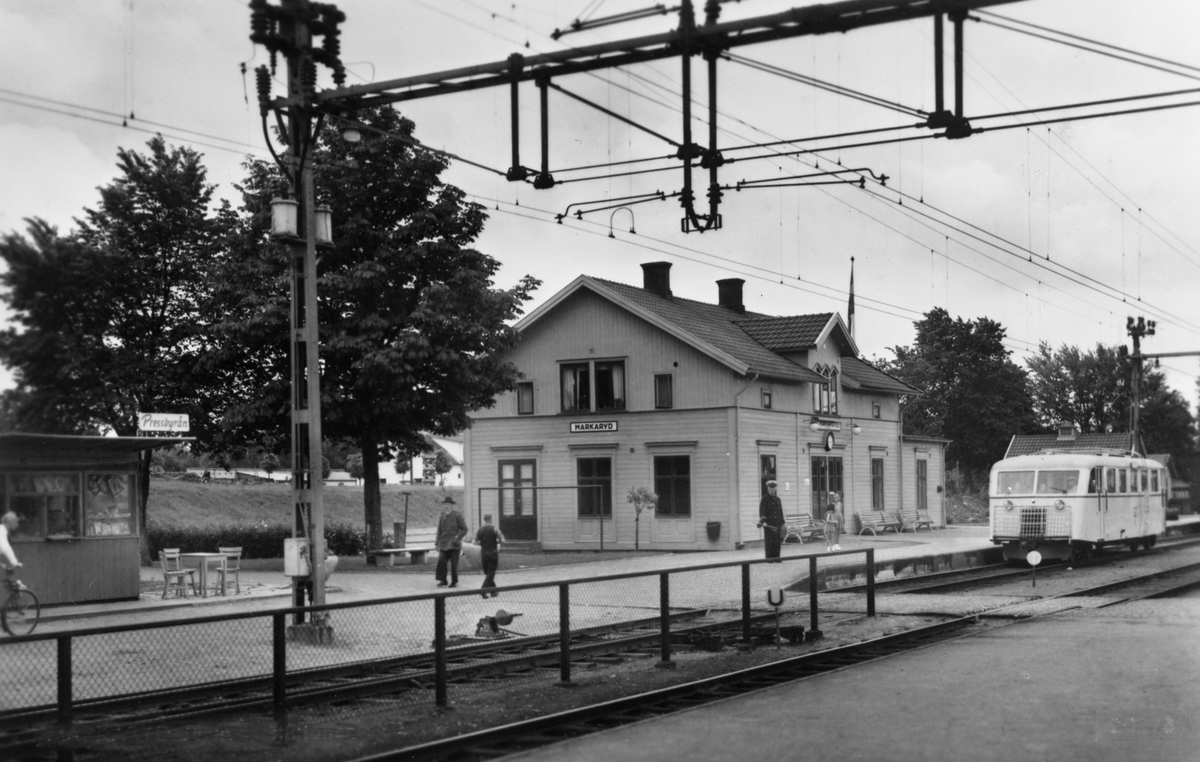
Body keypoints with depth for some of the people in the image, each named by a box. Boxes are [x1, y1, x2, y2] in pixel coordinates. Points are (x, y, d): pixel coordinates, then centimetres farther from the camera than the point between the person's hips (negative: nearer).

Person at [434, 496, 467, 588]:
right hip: (444, 543, 4)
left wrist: (457, 538, -12)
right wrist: (438, 543, 12)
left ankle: (454, 582, 8)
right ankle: (442, 580, -10)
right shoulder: (441, 517, 16)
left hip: (454, 543, -4)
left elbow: (464, 529, 0)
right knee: (441, 561, -14)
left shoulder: (457, 515, 1)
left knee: (454, 563, -3)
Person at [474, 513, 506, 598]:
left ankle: (493, 591, 21)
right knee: (491, 573, -2)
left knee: (487, 573, 15)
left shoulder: (479, 530, 3)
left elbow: (475, 542, 5)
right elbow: (502, 540, -9)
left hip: (483, 553, 4)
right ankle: (483, 589, -19)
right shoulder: (494, 529, -9)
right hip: (493, 552, -4)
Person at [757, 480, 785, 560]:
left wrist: (782, 523, 16)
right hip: (769, 524, -5)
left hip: (777, 524, 5)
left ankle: (776, 557, 9)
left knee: (777, 542, 3)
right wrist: (763, 521, -20)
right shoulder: (765, 499, 0)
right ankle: (769, 559, -3)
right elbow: (762, 511, -9)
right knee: (769, 542, -6)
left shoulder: (777, 499, 17)